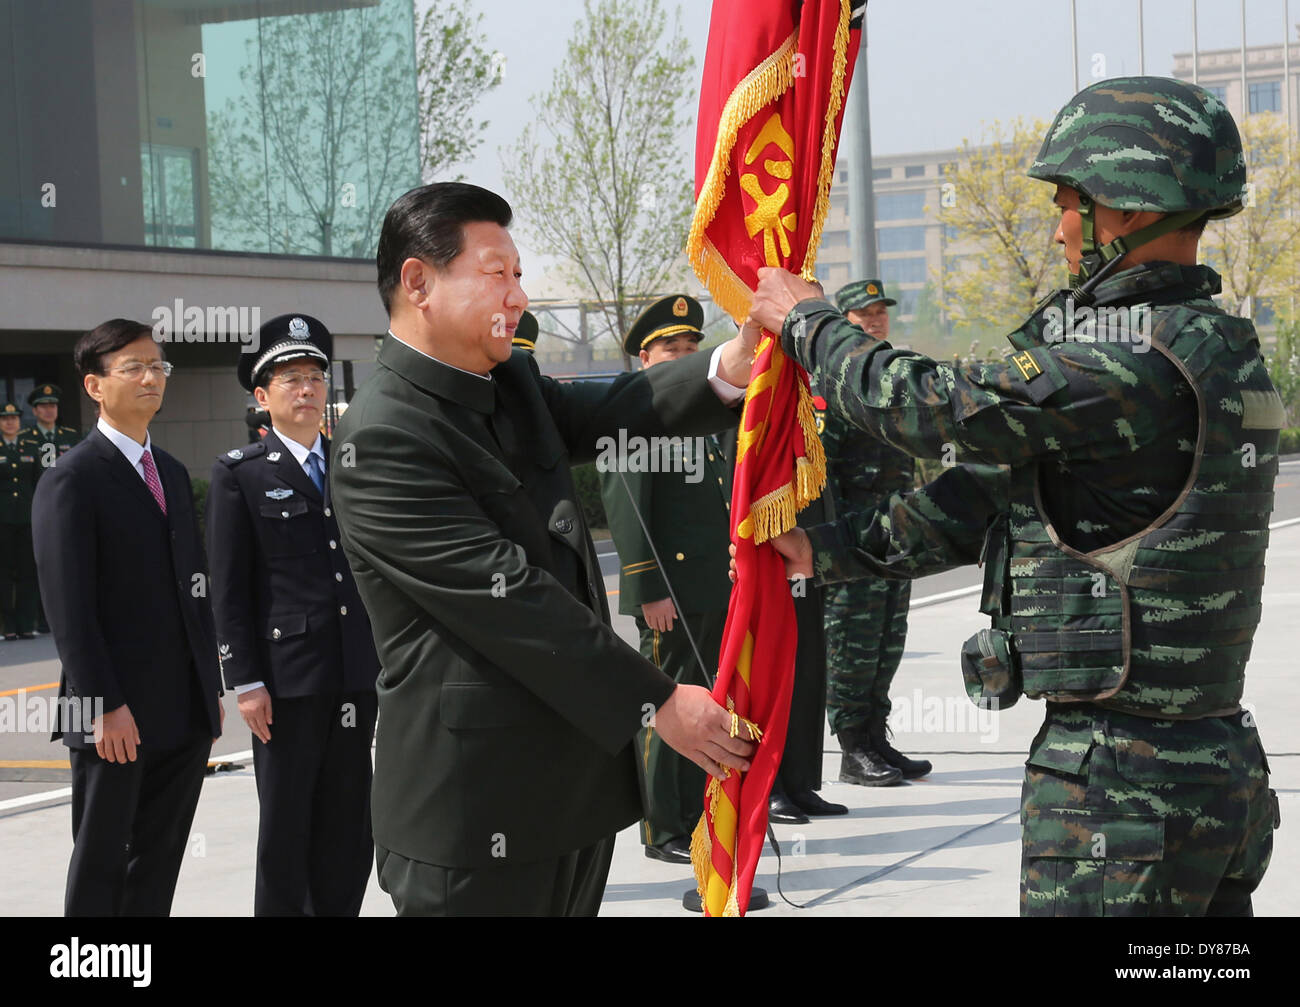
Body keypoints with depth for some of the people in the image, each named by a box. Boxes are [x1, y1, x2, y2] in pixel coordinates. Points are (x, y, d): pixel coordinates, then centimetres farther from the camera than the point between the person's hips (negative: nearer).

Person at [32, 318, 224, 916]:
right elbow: (69, 608, -14)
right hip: (115, 717, -7)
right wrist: (105, 706, -19)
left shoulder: (172, 473, 15)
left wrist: (211, 687, 14)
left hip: (185, 711, 7)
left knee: (159, 866, 11)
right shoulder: (70, 481, -9)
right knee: (100, 868, 4)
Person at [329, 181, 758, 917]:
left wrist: (733, 366, -21)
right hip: (478, 807, -8)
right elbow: (510, 598, -19)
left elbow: (617, 413, -2)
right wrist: (656, 703, -17)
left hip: (577, 772, 8)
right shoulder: (383, 439, -15)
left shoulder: (513, 383, 13)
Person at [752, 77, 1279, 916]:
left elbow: (935, 409, -15)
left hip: (1122, 784, -9)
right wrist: (829, 551, 16)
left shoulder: (1142, 364, -20)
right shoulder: (1209, 345, 12)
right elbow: (997, 488, 14)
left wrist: (810, 323, 3)